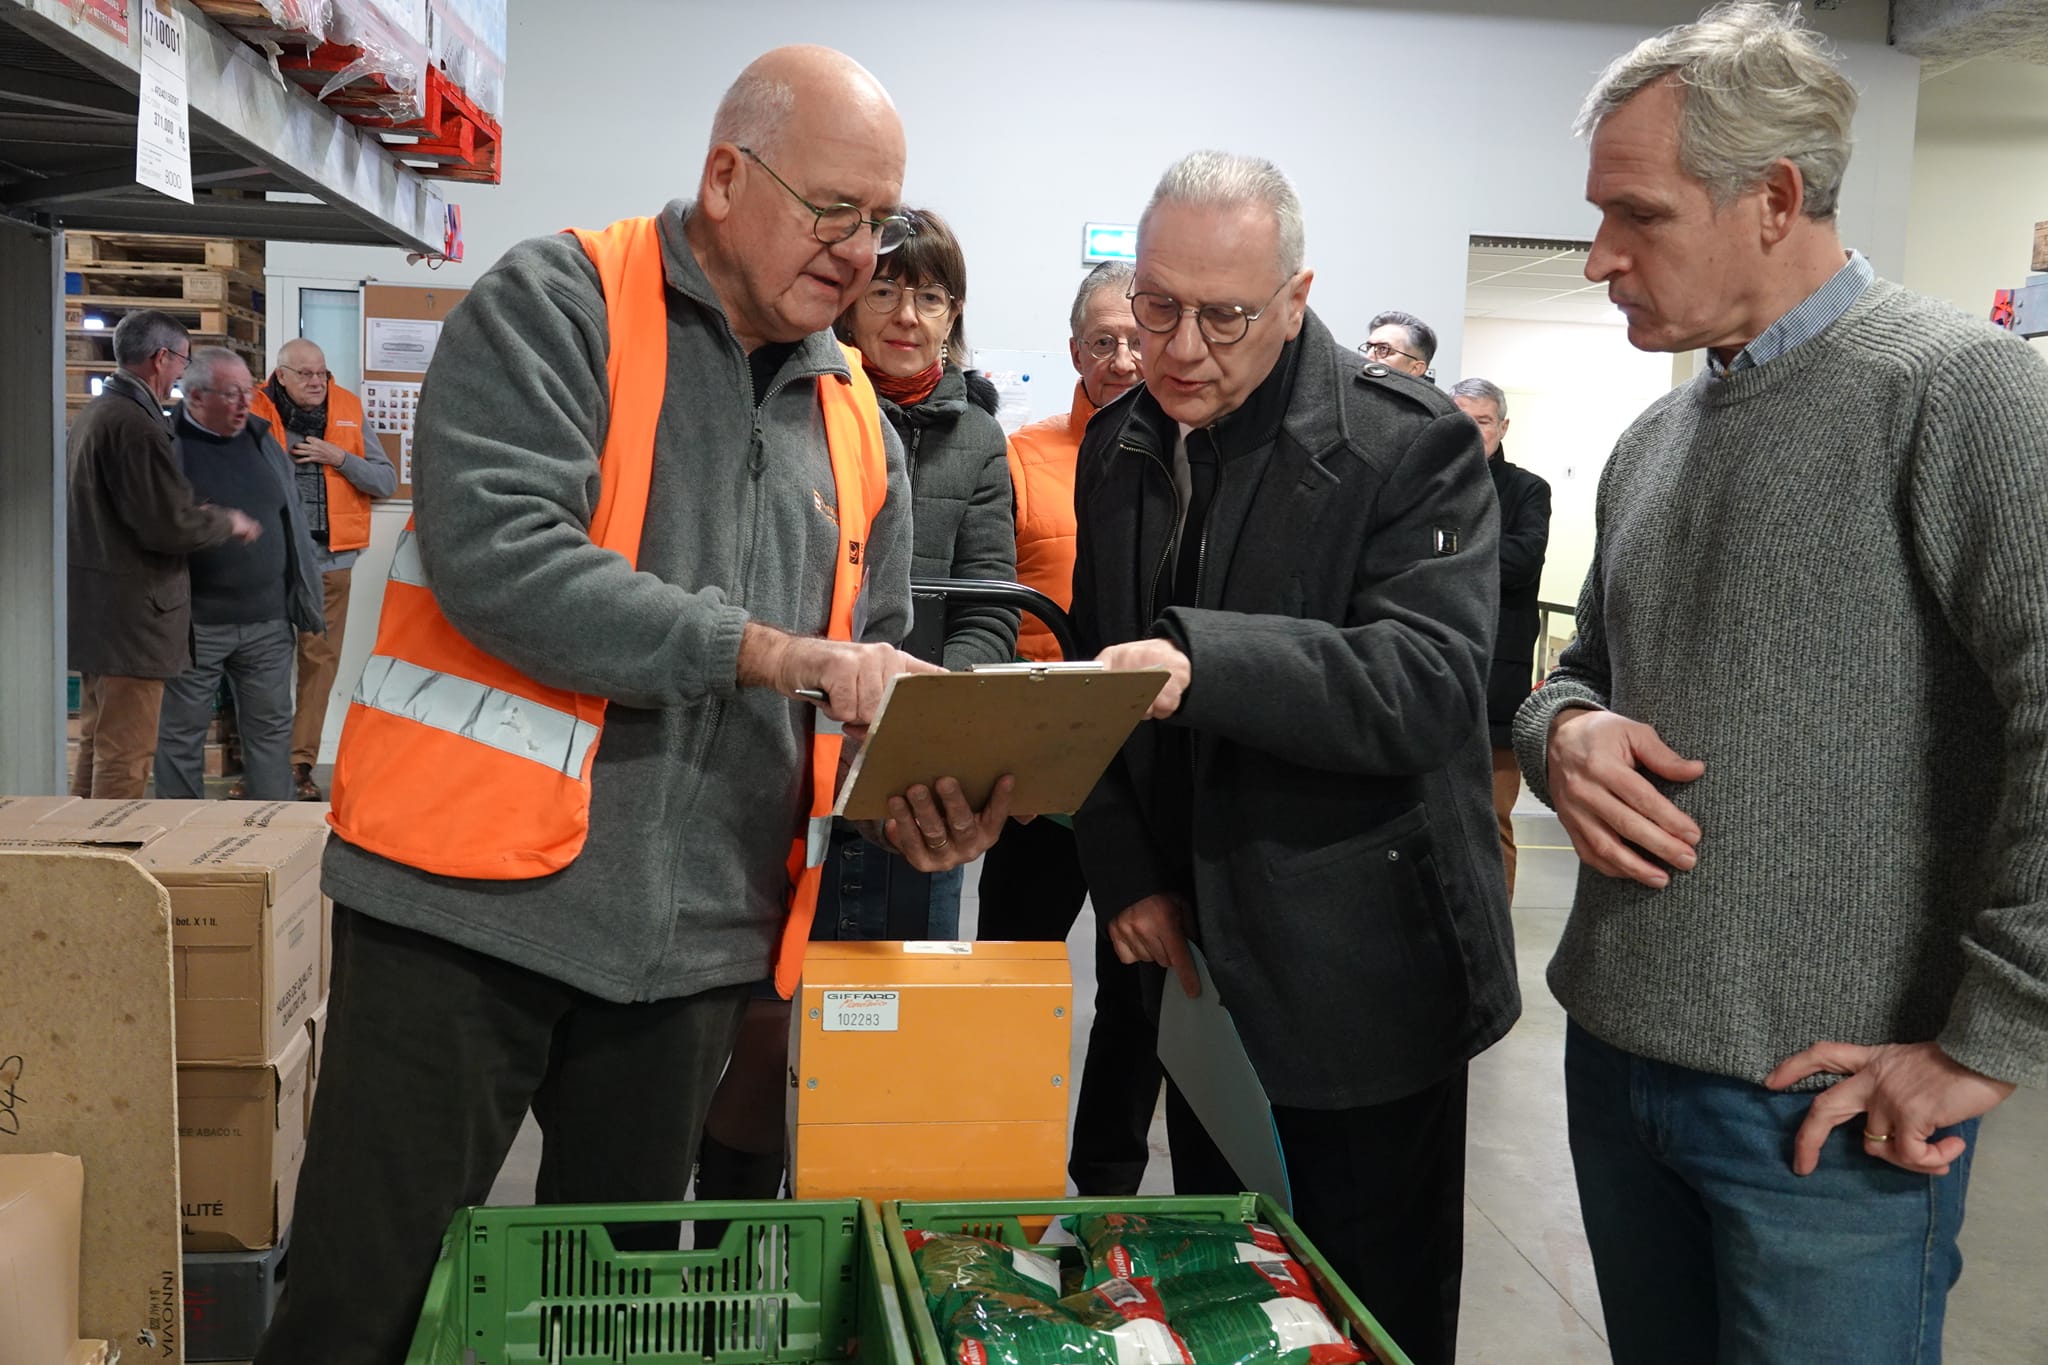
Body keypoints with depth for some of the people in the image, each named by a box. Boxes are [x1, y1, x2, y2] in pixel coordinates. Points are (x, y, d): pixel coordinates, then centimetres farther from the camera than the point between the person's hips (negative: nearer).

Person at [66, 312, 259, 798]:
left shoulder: (92, 415, 14)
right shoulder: (136, 425, -20)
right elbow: (171, 525, -23)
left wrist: (199, 513, 14)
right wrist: (227, 523, -5)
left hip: (93, 607, 11)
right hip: (130, 614, -11)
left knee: (97, 745, 21)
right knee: (126, 756, -4)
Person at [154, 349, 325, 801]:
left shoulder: (262, 439, 9)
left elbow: (293, 520, 15)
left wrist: (304, 596, 14)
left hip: (268, 620, 5)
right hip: (193, 623, -4)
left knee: (271, 727, 11)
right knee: (182, 733, 8)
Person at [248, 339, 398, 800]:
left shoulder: (349, 413, 7)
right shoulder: (257, 414, 1)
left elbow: (386, 481, 4)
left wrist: (340, 458, -9)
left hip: (331, 559, 2)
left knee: (320, 660, 5)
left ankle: (302, 762, 14)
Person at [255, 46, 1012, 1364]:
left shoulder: (857, 426, 12)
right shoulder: (558, 304, -5)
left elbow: (867, 688, 16)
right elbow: (497, 558, -21)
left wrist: (918, 797, -5)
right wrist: (783, 655, -20)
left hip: (693, 942, 5)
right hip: (475, 902, -5)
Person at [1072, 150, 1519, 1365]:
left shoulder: (1413, 445, -12)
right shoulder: (1119, 449, 7)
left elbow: (1428, 681, -24)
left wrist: (1200, 659, -37)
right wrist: (1126, 874, -1)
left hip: (1363, 983, -5)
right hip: (1200, 962, 6)